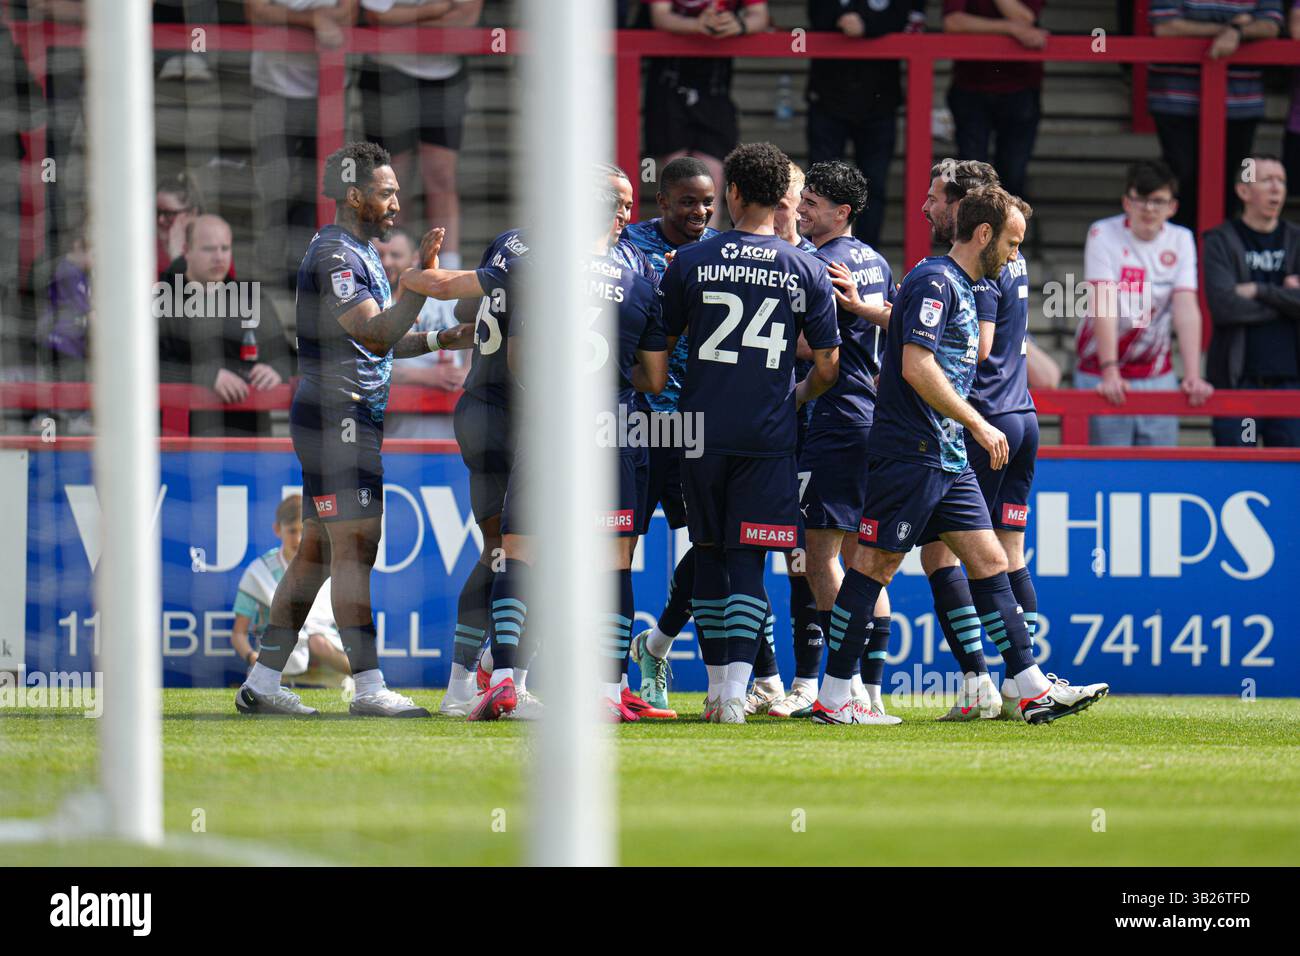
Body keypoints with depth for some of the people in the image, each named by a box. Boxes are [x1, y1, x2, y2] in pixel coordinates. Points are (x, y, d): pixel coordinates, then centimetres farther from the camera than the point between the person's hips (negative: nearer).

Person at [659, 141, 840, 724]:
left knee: (709, 557, 13)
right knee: (748, 562, -1)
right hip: (768, 436, -1)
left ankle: (718, 683, 18)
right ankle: (735, 690, -15)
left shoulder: (690, 262, -1)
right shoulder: (808, 272, 0)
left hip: (701, 430, 1)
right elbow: (828, 367, 3)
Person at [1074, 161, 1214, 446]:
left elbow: (1187, 310, -8)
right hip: (1102, 376, -3)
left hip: (1158, 377, 3)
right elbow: (1103, 306, -18)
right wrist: (1110, 374, -28)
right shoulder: (1103, 235, -8)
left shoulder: (1181, 241, 1)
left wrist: (1193, 377, -20)